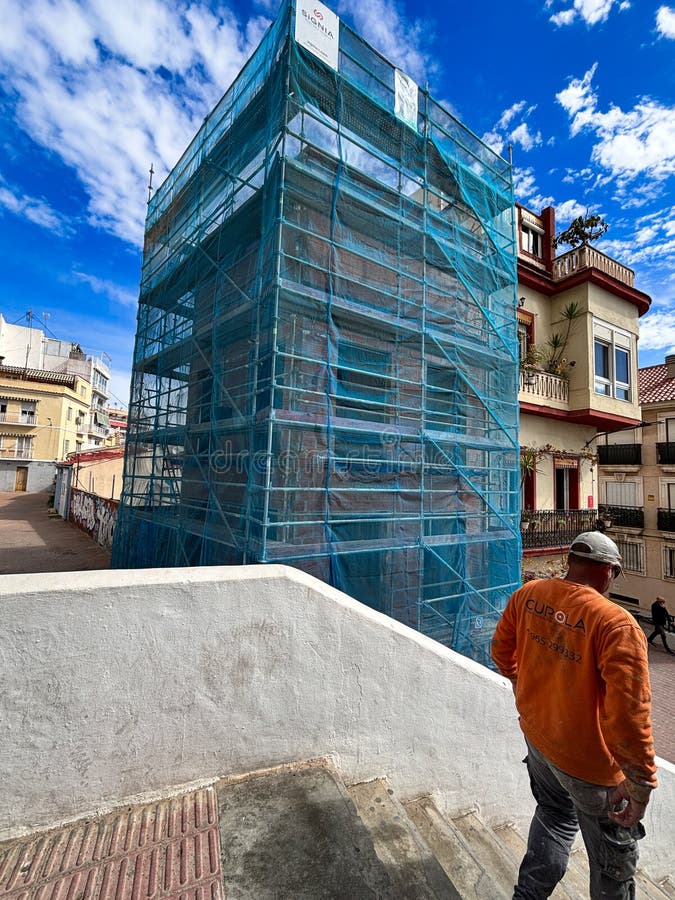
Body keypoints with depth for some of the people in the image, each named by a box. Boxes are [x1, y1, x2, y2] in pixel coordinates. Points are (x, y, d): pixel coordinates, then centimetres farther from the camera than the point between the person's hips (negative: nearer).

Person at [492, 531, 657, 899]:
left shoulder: (528, 594, -12)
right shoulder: (617, 624, -29)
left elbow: (501, 648, 3)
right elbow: (630, 714, -28)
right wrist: (641, 784, -15)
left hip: (536, 736, 6)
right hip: (589, 762, -5)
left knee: (554, 815, 33)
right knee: (613, 859, 23)